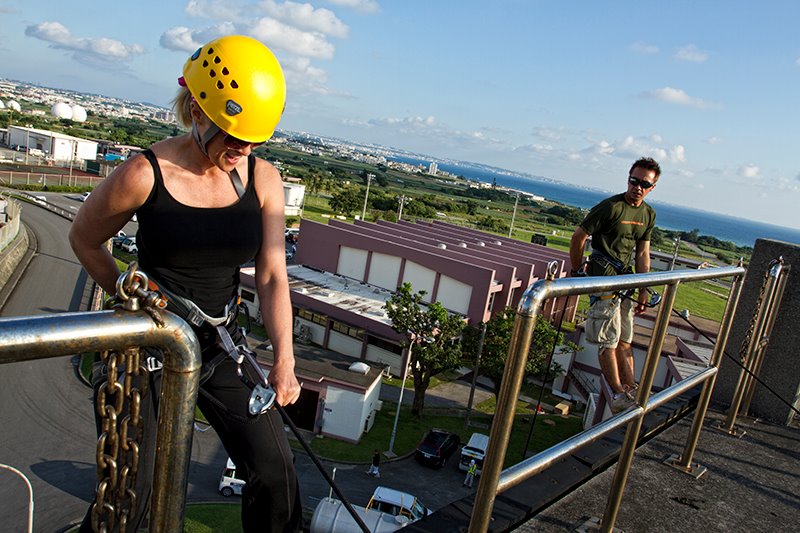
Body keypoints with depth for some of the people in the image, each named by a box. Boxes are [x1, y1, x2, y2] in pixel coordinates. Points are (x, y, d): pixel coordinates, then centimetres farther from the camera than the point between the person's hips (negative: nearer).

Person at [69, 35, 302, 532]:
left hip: (222, 344, 3)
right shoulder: (145, 175, -15)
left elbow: (273, 275, -8)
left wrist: (284, 359, -18)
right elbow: (84, 239, 3)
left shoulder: (263, 179, -5)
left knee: (275, 472, 2)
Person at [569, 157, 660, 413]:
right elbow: (578, 237, -9)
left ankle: (631, 391, 18)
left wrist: (644, 291, 11)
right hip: (602, 275, -7)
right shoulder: (611, 206, -14)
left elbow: (642, 253, 13)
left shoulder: (649, 214, 9)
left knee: (624, 340, 12)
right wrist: (577, 272, -2)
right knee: (609, 338, -6)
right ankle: (618, 394, 0)